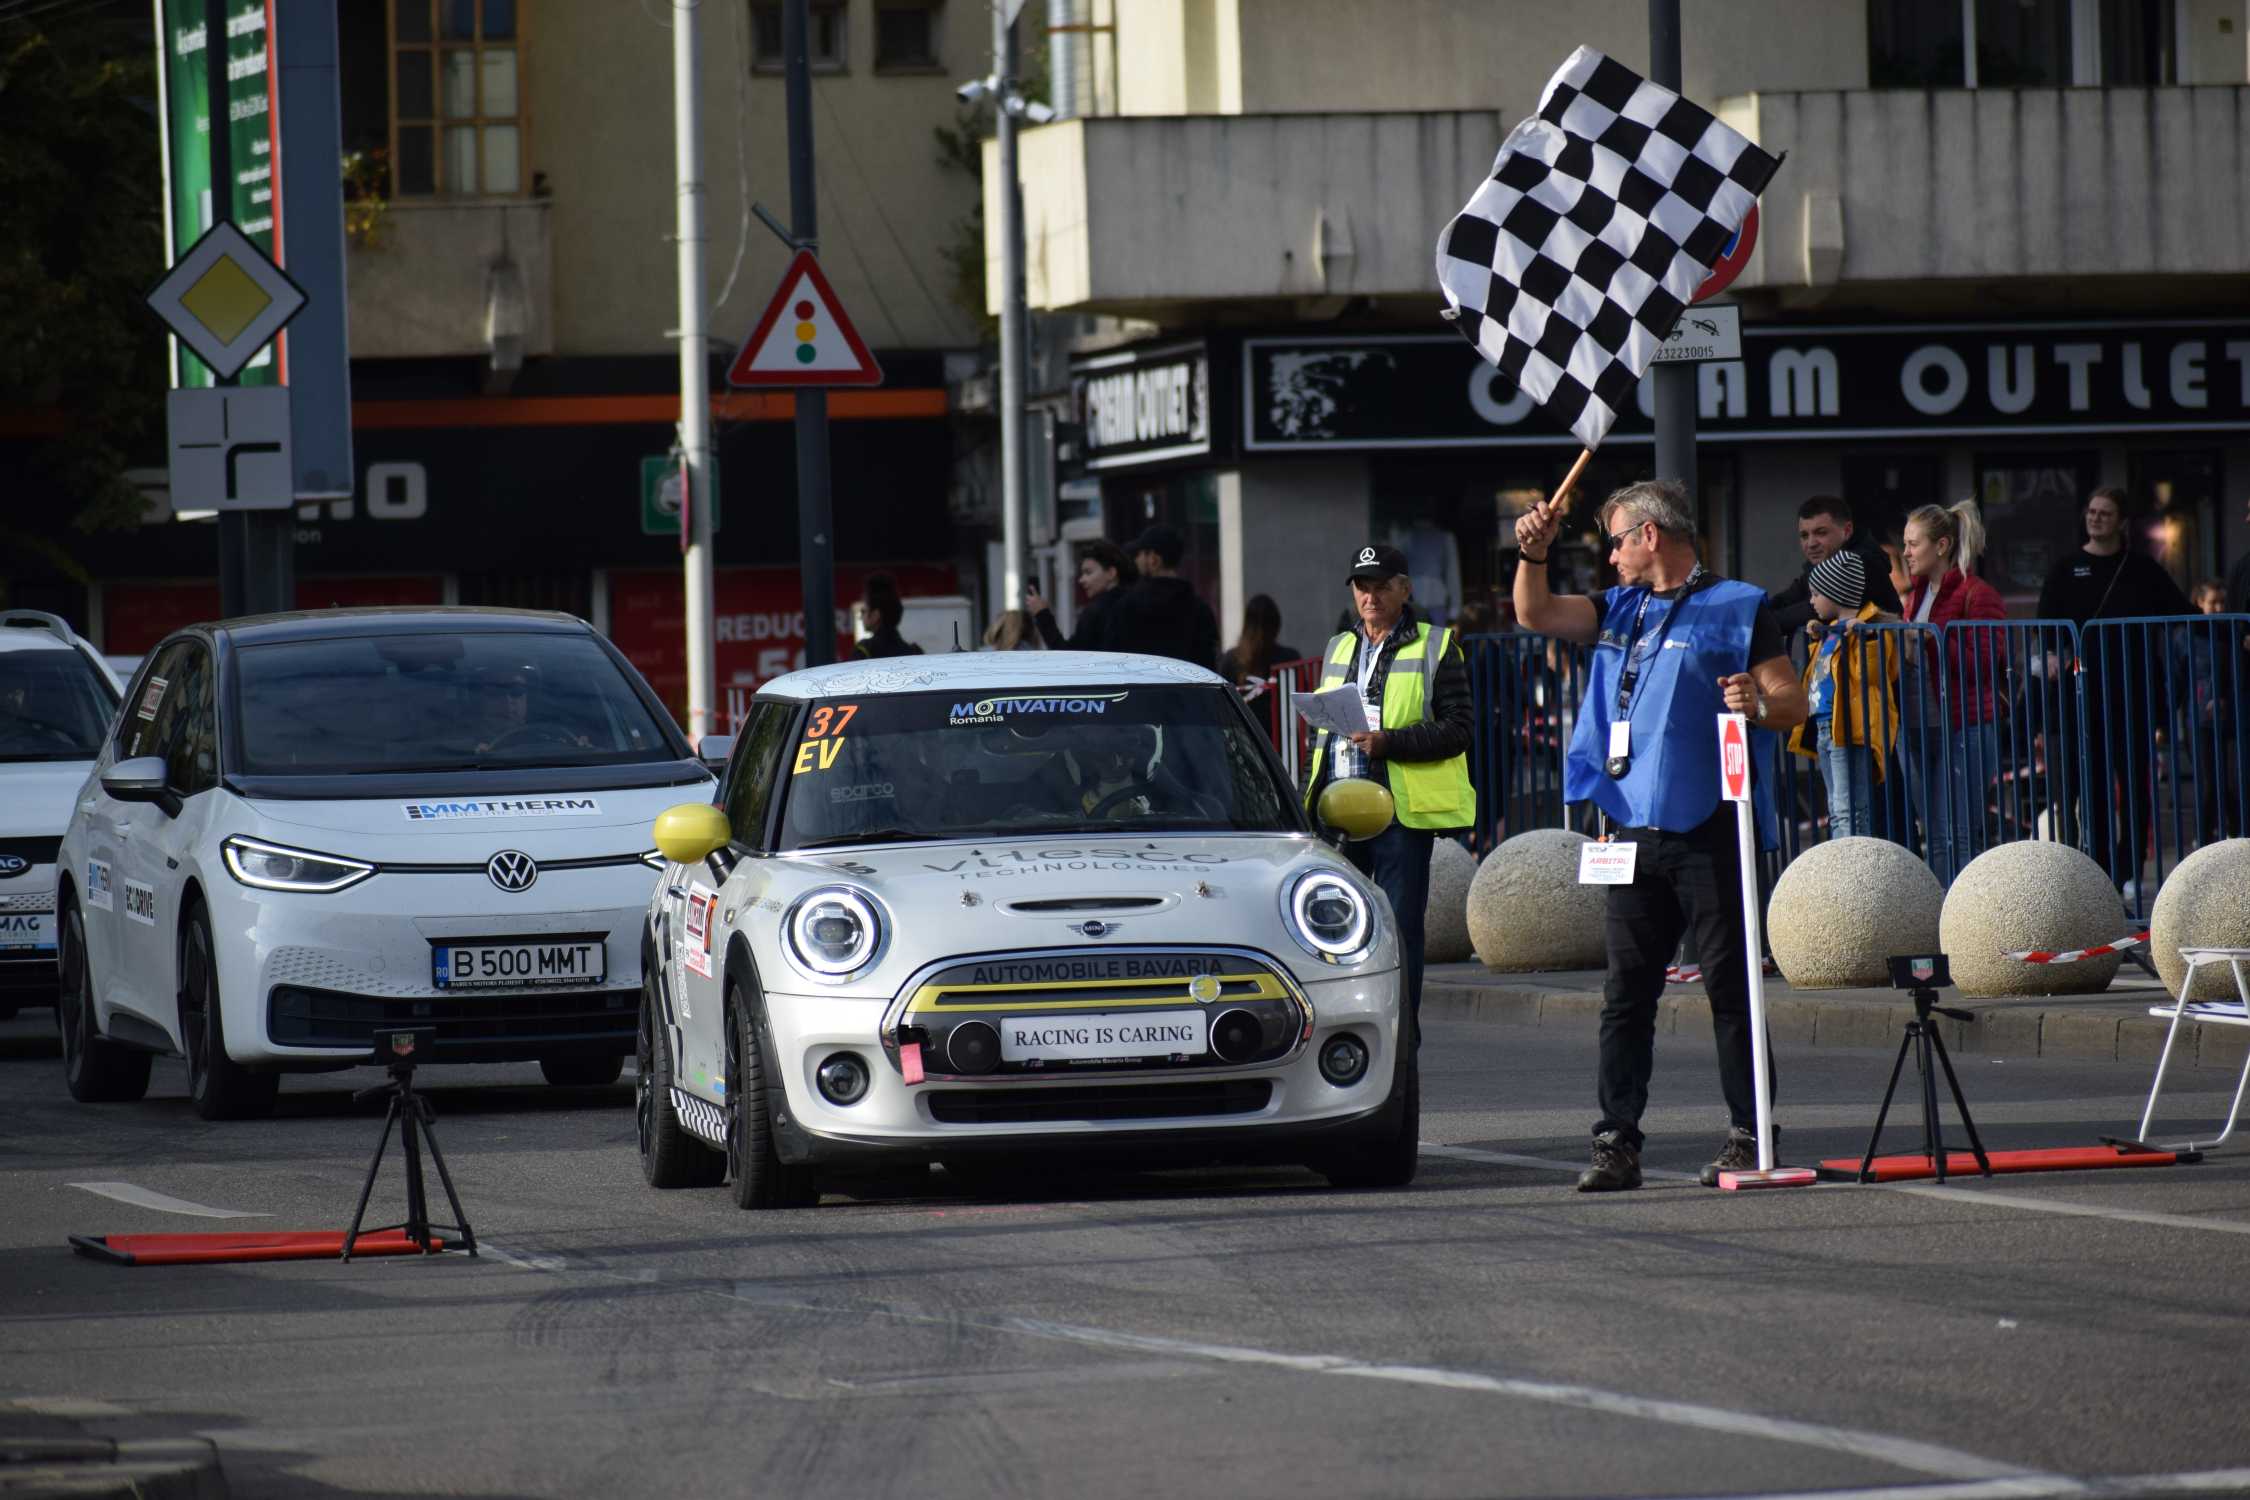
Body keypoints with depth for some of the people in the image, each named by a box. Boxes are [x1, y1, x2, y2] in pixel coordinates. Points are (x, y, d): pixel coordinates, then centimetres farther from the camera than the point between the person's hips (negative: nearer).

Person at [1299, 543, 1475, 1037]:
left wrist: (1390, 742, -18)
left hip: (1403, 810, -5)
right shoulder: (1338, 649, 21)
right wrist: (1312, 799, 16)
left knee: (1400, 927, -3)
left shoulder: (1436, 647, 3)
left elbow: (1459, 727, -6)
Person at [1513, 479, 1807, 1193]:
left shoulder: (1736, 608, 0)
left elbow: (1794, 703, -4)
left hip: (1708, 831, -6)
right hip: (1635, 833, 6)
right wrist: (1534, 553, 1)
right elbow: (1535, 614, 17)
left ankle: (1747, 1135, 0)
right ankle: (1617, 1141, 5)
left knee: (1730, 986, -3)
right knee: (1626, 992, 4)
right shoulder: (1620, 610, 19)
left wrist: (1758, 705, -24)